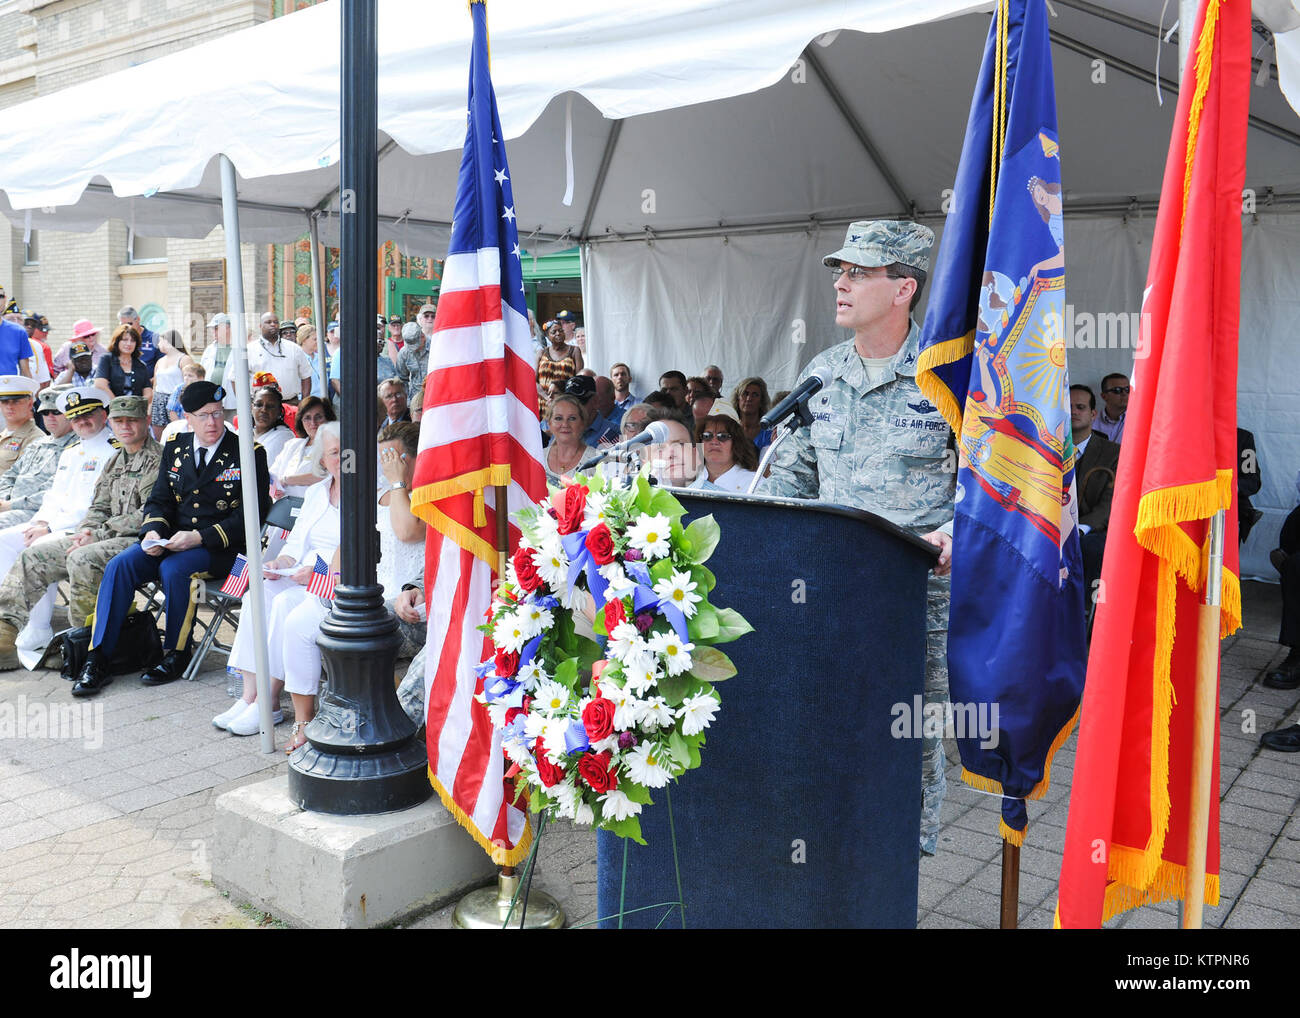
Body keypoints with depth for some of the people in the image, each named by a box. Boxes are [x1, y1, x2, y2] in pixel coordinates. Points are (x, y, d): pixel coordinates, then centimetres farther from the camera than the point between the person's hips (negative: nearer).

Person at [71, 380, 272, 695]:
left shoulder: (249, 453, -4)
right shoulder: (174, 448, 13)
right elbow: (159, 499, 15)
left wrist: (199, 537, -19)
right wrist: (153, 531, -8)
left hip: (222, 548, -5)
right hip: (172, 539, 5)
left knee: (174, 568, -32)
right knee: (119, 565, -19)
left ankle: (176, 656, -12)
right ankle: (96, 660, -15)